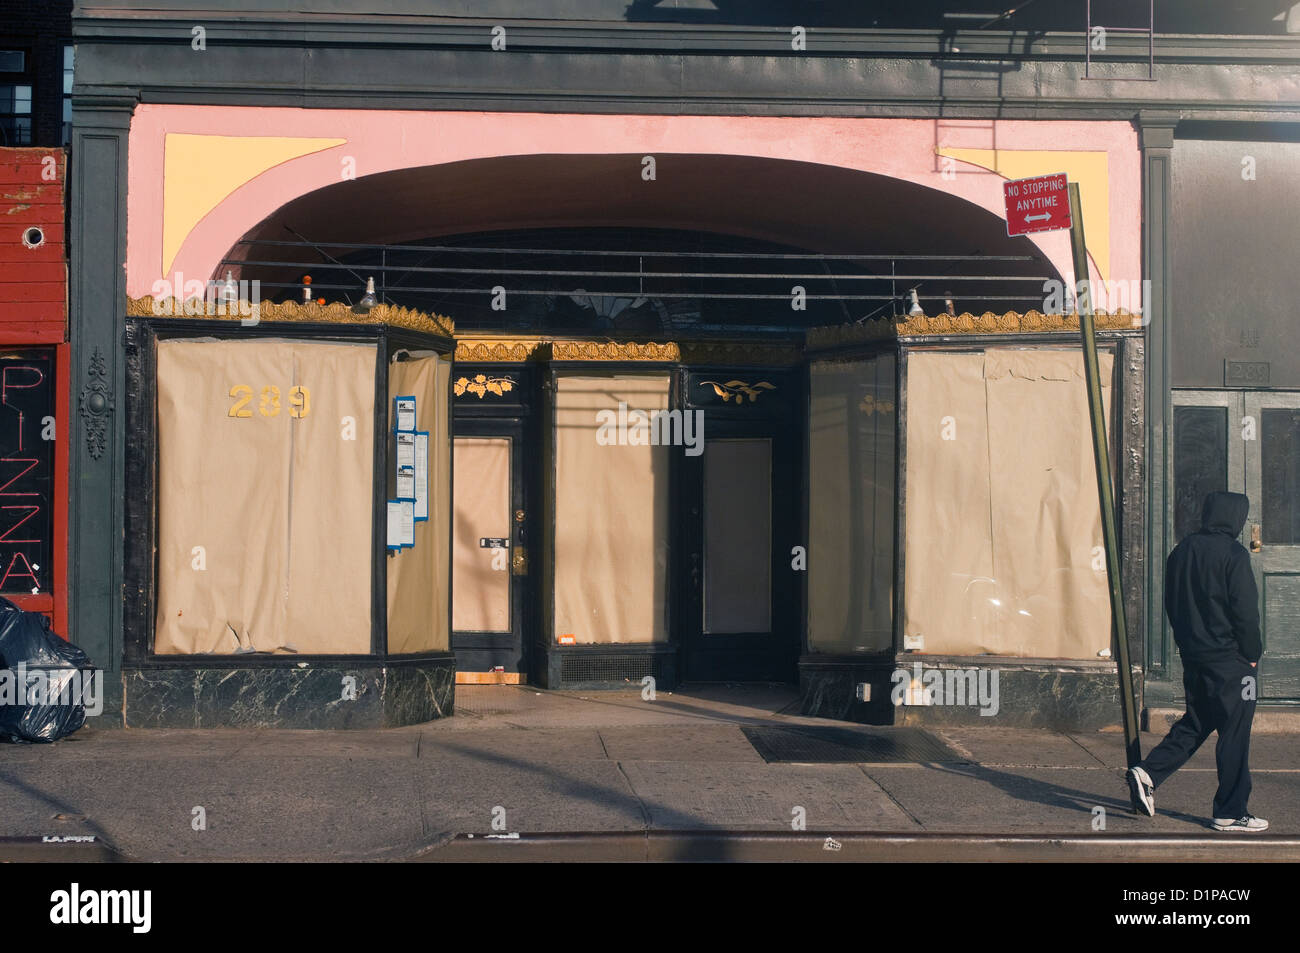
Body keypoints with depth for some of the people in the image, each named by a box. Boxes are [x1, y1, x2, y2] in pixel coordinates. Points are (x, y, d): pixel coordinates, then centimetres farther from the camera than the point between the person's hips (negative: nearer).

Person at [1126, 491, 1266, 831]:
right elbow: (1245, 611, -14)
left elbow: (1172, 605, 14)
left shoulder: (1182, 551, 9)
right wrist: (1252, 653, -3)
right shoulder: (1233, 555, -14)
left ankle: (1148, 772, 4)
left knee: (1195, 723, 19)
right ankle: (1230, 813, 6)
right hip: (1229, 660, -7)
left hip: (1192, 656, 7)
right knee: (1235, 733, 1)